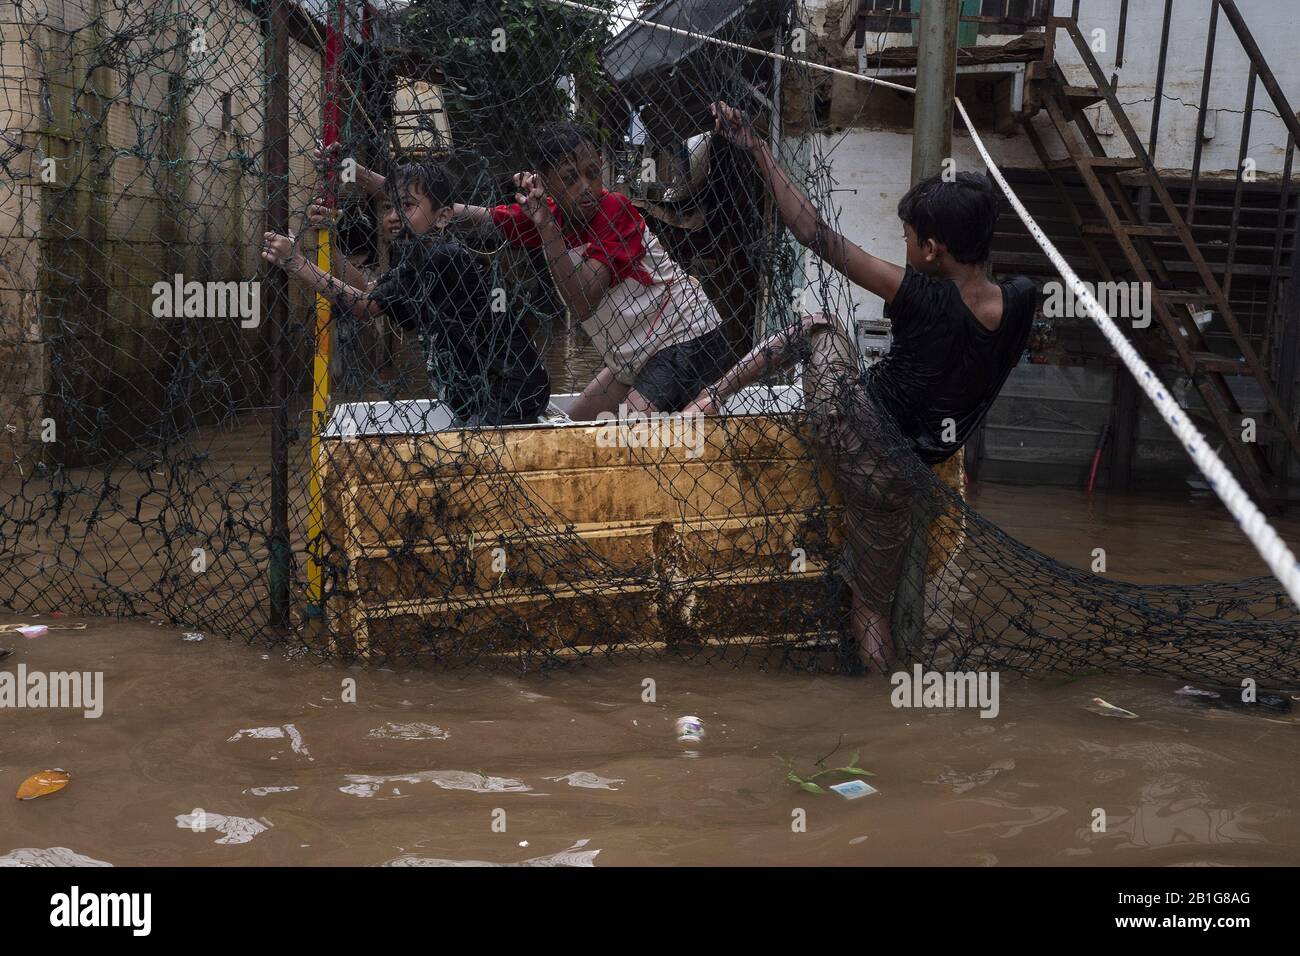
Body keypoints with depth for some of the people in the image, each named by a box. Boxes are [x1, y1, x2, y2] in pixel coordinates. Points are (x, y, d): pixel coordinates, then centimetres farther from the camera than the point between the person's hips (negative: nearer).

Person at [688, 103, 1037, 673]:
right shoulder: (1021, 301, -8)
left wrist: (755, 148, -16)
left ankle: (713, 397, 16)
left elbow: (817, 235, -19)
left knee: (818, 327, 23)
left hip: (851, 425, -4)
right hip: (895, 474, 5)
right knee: (873, 610, 22)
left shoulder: (928, 300, -20)